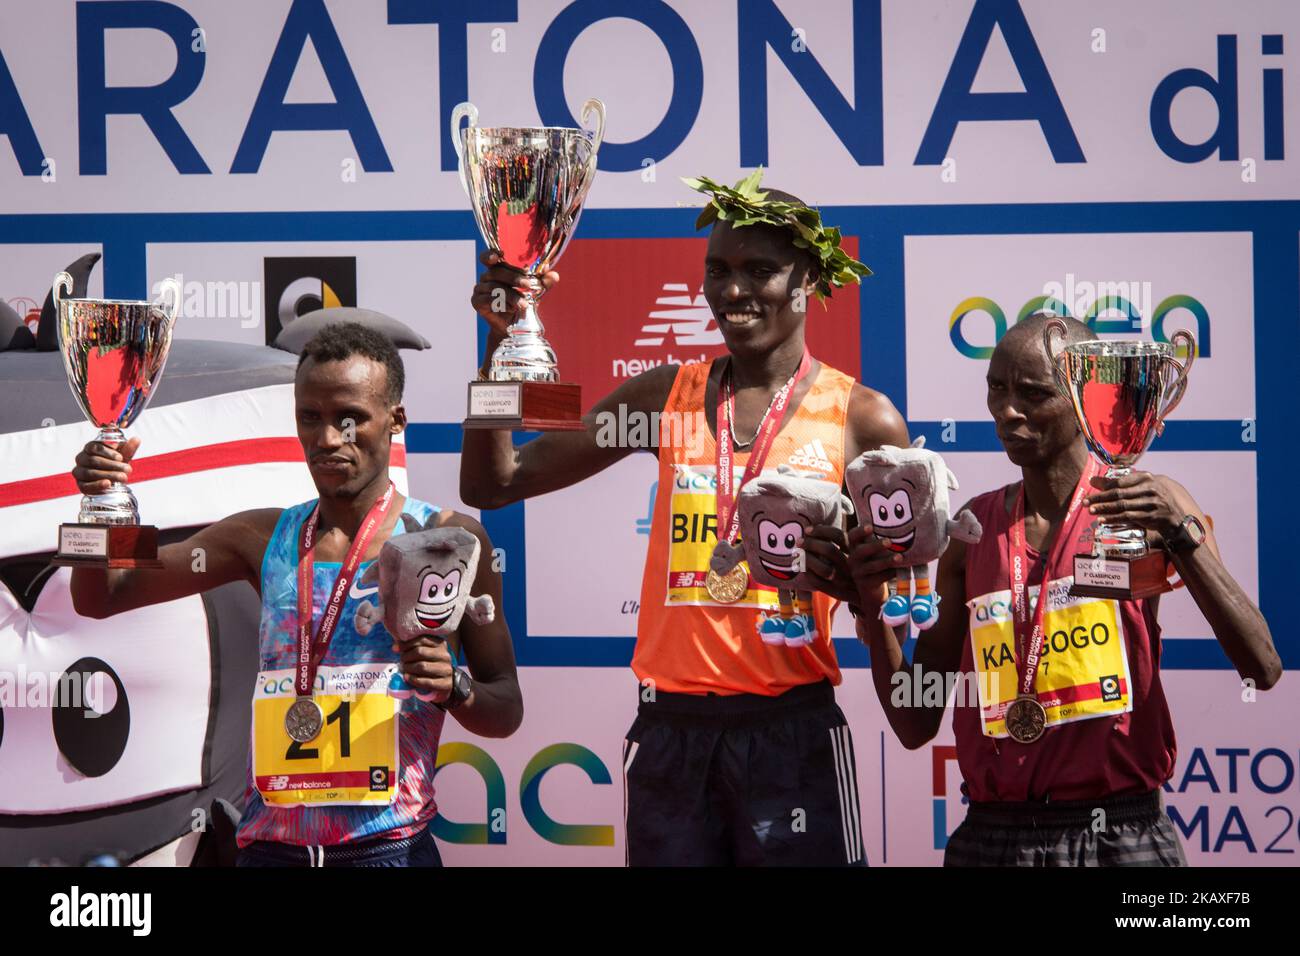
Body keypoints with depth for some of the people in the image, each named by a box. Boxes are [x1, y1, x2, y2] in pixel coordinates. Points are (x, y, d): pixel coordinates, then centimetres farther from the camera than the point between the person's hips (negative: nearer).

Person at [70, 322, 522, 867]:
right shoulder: (264, 539, 9)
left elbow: (506, 713, 3)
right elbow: (100, 597, 10)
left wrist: (454, 687, -19)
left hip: (390, 846, -3)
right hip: (270, 845, 3)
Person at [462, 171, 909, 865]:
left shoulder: (863, 419, 1)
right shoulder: (666, 396, 9)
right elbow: (492, 485, 9)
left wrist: (849, 578, -16)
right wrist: (503, 340, -2)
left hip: (792, 733, -2)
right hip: (670, 730, 3)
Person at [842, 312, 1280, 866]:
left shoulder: (1149, 507, -1)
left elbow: (1263, 669, -11)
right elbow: (916, 725, 8)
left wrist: (1182, 535, -20)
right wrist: (874, 607, -6)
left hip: (1121, 834, -3)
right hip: (992, 836, 3)